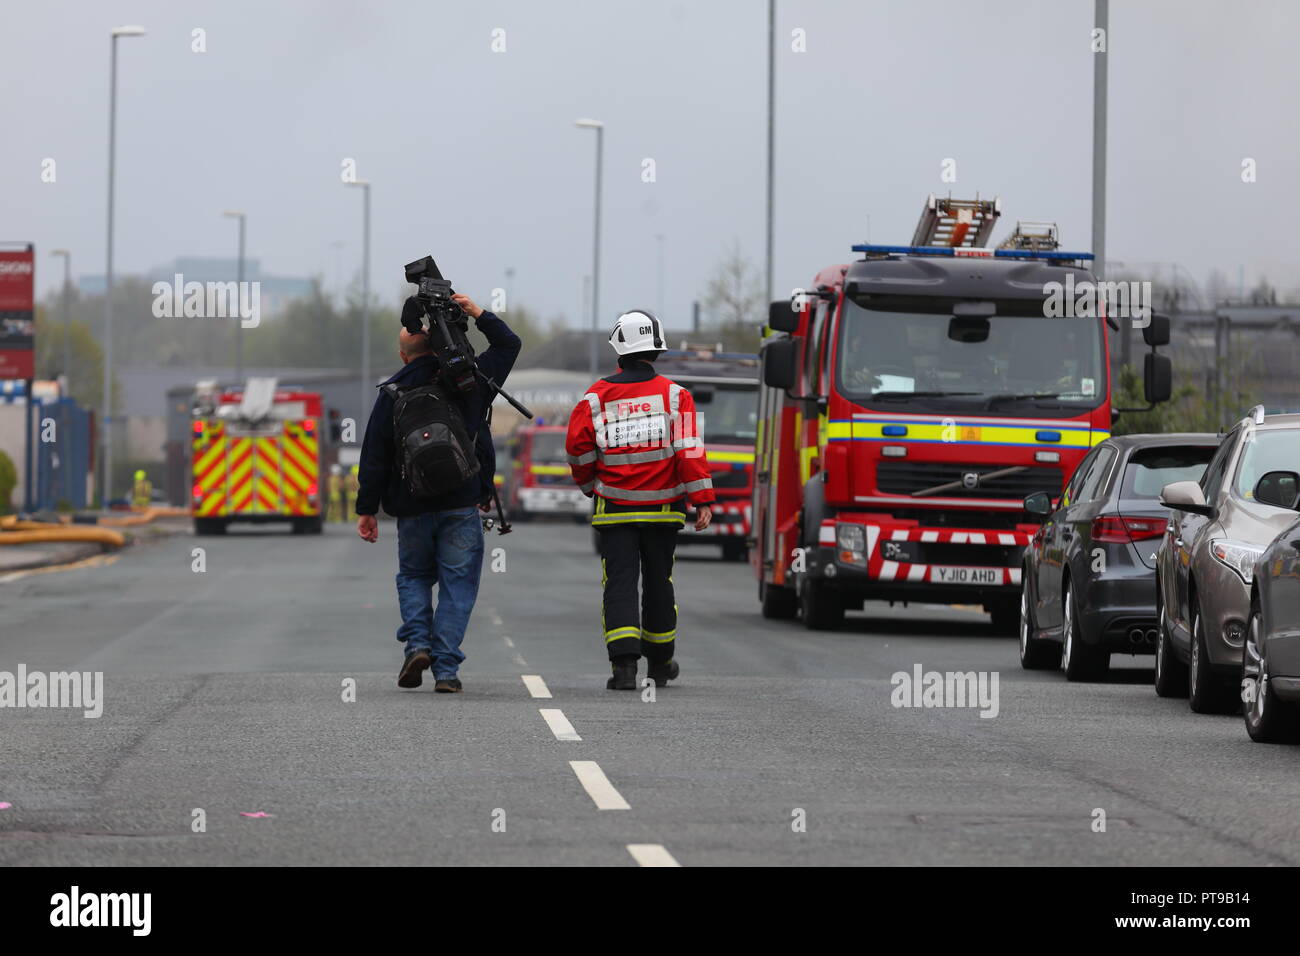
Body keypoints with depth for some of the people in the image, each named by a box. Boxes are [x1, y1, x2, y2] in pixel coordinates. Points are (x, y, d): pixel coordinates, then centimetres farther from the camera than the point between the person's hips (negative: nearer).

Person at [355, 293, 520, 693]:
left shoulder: (392, 393, -1)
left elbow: (375, 455, -1)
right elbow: (509, 344, 16)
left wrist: (367, 508, 4)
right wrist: (479, 315, 9)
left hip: (412, 508, 0)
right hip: (462, 505, 0)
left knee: (413, 575, 20)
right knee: (457, 584, 3)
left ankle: (418, 642, -2)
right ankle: (446, 670, -5)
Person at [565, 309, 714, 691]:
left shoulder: (596, 397, -1)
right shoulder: (674, 395, -4)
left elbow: (578, 450, 0)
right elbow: (690, 450, -11)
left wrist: (592, 486, 19)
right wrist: (702, 500, -10)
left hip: (615, 509, -1)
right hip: (663, 507, 1)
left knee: (620, 583, -2)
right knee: (658, 582, 15)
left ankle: (624, 662, -19)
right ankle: (660, 663, 29)